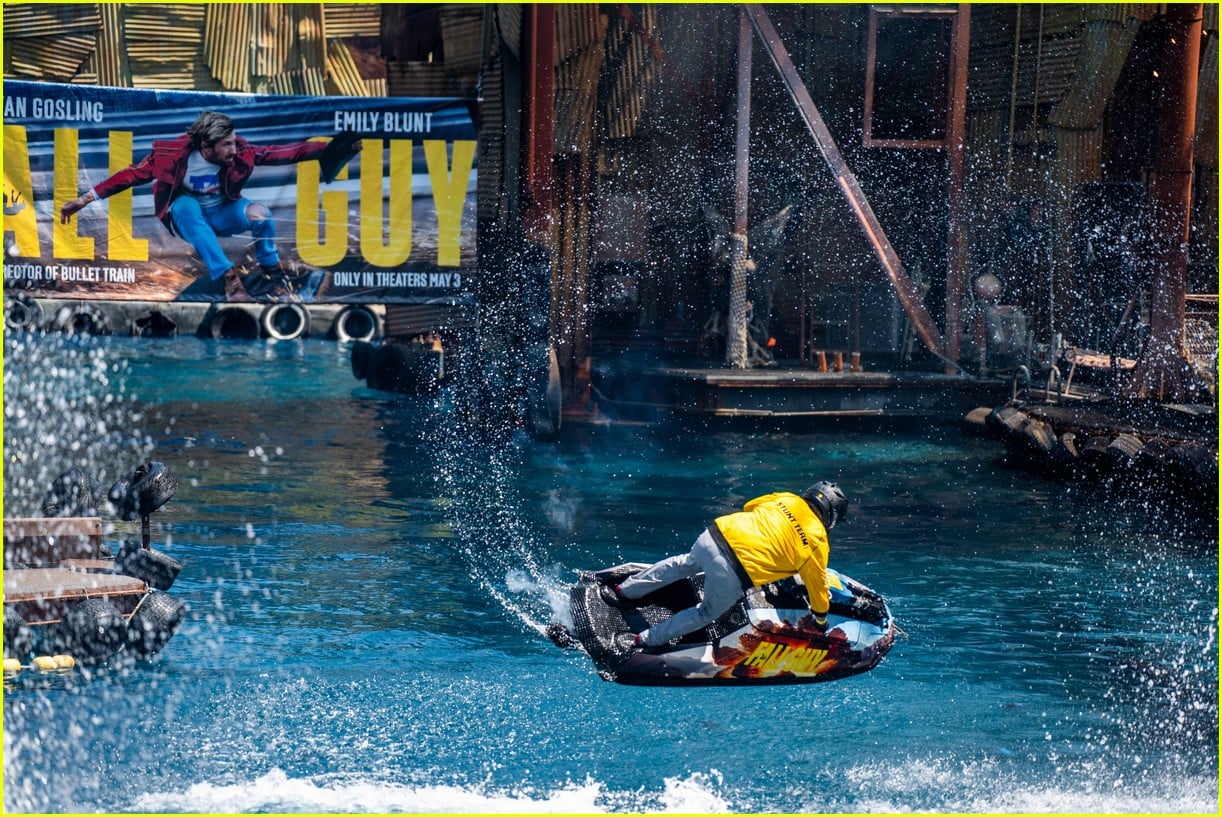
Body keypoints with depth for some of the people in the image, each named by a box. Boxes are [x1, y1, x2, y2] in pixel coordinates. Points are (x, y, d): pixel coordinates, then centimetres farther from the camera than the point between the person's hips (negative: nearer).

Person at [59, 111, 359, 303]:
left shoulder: (239, 152, -20)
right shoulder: (174, 155, -25)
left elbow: (284, 153, -20)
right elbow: (132, 174, -21)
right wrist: (85, 199, -24)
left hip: (220, 214, 1)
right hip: (186, 215, -1)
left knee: (258, 212, -29)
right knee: (186, 204, -36)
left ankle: (272, 277, -8)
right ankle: (229, 279, -41)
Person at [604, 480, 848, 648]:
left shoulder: (786, 499, 16)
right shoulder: (817, 541, 2)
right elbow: (817, 582, 11)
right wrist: (820, 618, 27)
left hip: (712, 535, 5)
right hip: (731, 575, -5)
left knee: (684, 564, 35)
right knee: (709, 613, 19)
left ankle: (624, 591, 43)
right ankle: (645, 641, 19)